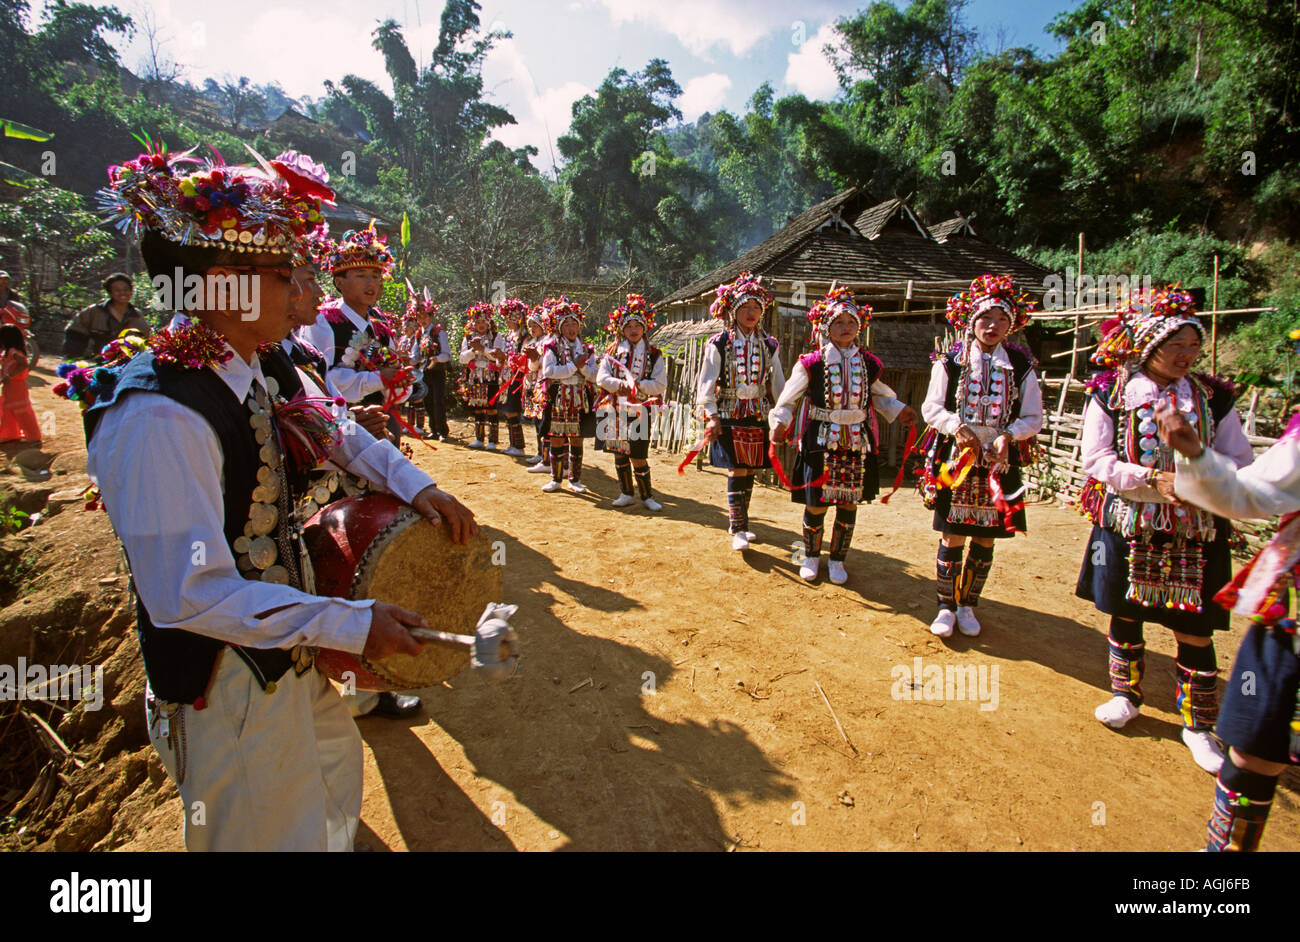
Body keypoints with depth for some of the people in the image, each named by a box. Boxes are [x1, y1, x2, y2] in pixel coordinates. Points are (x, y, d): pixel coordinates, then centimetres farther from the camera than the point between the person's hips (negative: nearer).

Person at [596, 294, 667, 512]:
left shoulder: (654, 355, 3)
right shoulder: (612, 351, 9)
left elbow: (661, 384, -3)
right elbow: (601, 378, 0)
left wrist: (639, 385, -17)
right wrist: (620, 384, -17)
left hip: (640, 410, -3)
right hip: (616, 410, 3)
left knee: (639, 458, -4)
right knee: (620, 453, 9)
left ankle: (646, 496, 11)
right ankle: (626, 494, 22)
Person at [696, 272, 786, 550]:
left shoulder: (768, 345, 7)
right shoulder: (719, 344, -4)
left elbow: (778, 384, 11)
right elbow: (706, 382, -5)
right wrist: (711, 416, -13)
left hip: (758, 416, 4)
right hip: (729, 415, -4)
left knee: (749, 471, 9)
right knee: (737, 471, -8)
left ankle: (740, 524, 23)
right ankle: (737, 530, 0)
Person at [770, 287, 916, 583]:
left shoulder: (868, 363, 7)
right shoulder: (812, 363, -4)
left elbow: (882, 395, 21)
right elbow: (789, 398, 0)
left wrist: (899, 411, 6)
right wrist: (779, 422, -14)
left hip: (857, 442, 3)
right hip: (820, 441, -3)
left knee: (849, 504, 8)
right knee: (816, 504, 2)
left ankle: (837, 560, 26)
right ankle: (811, 556, 25)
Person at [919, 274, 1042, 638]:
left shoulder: (1021, 366, 4)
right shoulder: (950, 362, 1)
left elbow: (1033, 418, 5)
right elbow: (931, 408, 1)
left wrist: (1009, 434, -14)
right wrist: (958, 427, -16)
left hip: (998, 463, 2)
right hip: (956, 458, -2)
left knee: (985, 540, 8)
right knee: (952, 537, 1)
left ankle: (967, 605, 23)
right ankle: (946, 606, 15)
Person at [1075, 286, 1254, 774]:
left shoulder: (1213, 396, 3)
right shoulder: (1110, 393, -2)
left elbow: (1240, 462, 5)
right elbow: (1097, 460, -8)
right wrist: (1154, 482, -20)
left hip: (1195, 531, 1)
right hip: (1128, 527, -1)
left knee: (1194, 630, 5)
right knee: (1125, 615, 13)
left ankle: (1198, 725, 23)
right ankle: (1126, 696, 35)